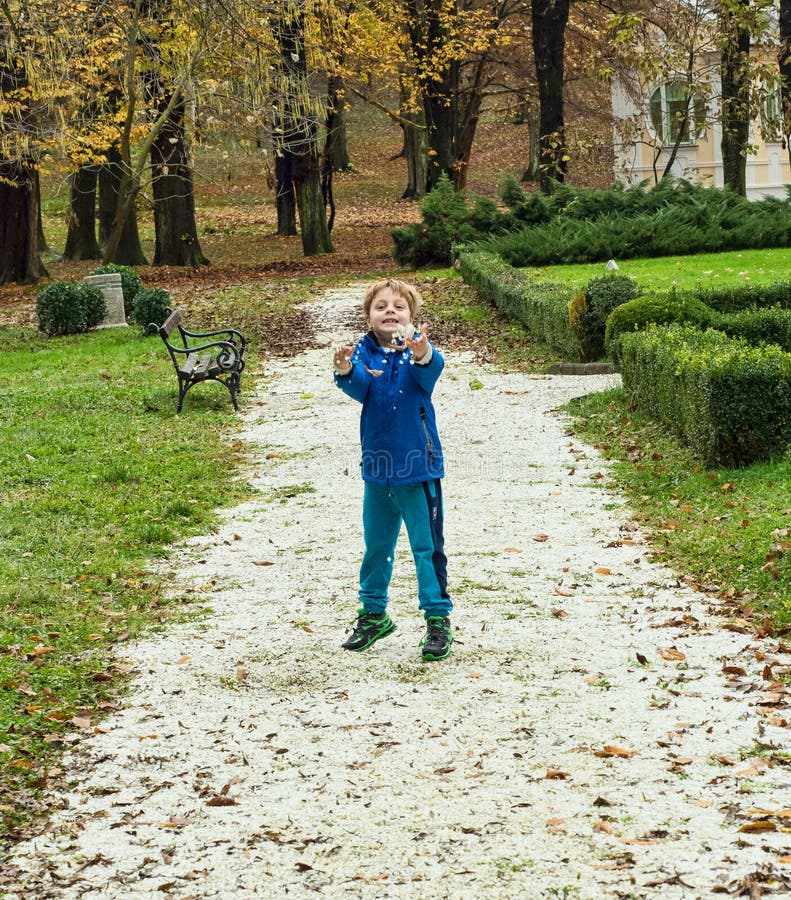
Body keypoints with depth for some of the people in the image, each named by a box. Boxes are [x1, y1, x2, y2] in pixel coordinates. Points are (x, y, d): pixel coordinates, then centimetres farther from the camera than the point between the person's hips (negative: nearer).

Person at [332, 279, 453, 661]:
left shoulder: (419, 348, -9)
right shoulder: (363, 351, -3)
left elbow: (430, 371, -32)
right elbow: (359, 388, -21)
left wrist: (422, 355, -56)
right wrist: (346, 372, -45)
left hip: (419, 465, -3)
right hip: (378, 467, 4)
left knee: (427, 546, 0)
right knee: (376, 545, 17)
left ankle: (438, 619, 9)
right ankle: (373, 614, 31)